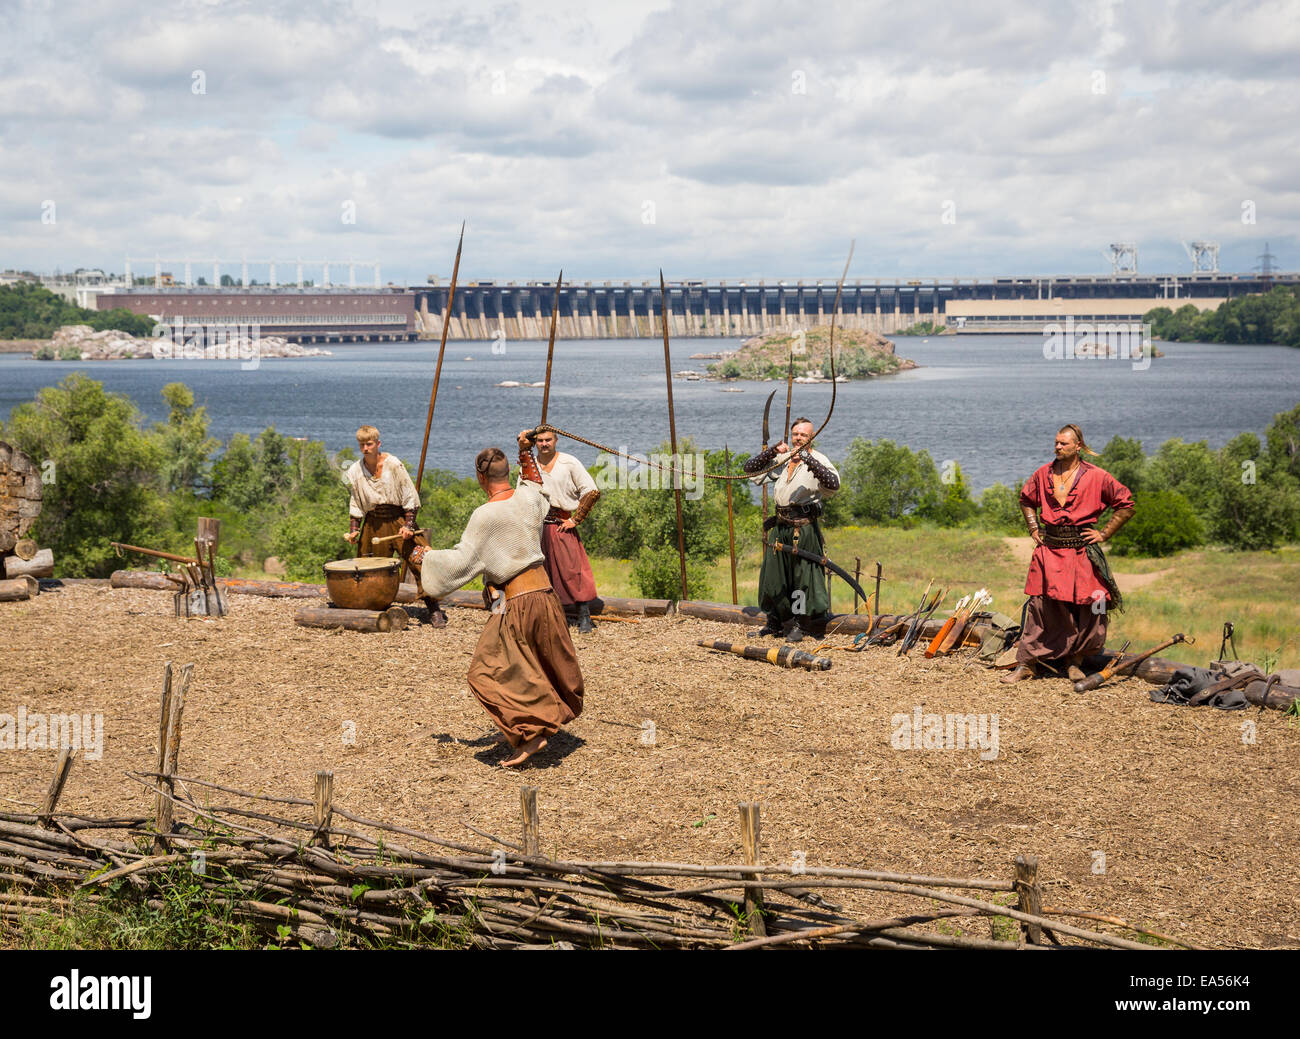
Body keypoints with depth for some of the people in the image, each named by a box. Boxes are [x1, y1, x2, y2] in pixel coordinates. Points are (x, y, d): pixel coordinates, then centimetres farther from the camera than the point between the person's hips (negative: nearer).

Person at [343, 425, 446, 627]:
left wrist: (408, 525, -13)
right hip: (373, 524, 4)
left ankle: (434, 610, -10)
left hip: (398, 518, -3)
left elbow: (410, 497, -5)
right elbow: (356, 504, 14)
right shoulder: (355, 471, 3)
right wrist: (354, 529, 3)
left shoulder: (393, 464, -8)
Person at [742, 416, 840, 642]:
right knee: (773, 575, 11)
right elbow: (750, 467, 10)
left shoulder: (818, 460, -6)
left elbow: (833, 483, -24)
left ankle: (798, 625, 10)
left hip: (805, 528, -6)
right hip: (781, 526, 6)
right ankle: (776, 623, 24)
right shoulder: (781, 458, 11)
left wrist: (808, 459, -30)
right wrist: (772, 452, -4)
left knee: (803, 576, -2)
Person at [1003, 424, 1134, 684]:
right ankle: (1026, 663, 4)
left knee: (1089, 609, -2)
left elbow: (1126, 505, 4)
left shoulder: (1096, 477, -3)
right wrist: (1034, 529, 15)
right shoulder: (1043, 474, 8)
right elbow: (1026, 499, 27)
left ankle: (1074, 660, 17)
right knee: (1040, 606, -1)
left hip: (1082, 550, -2)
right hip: (1050, 549, 2)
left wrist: (1104, 534, -1)